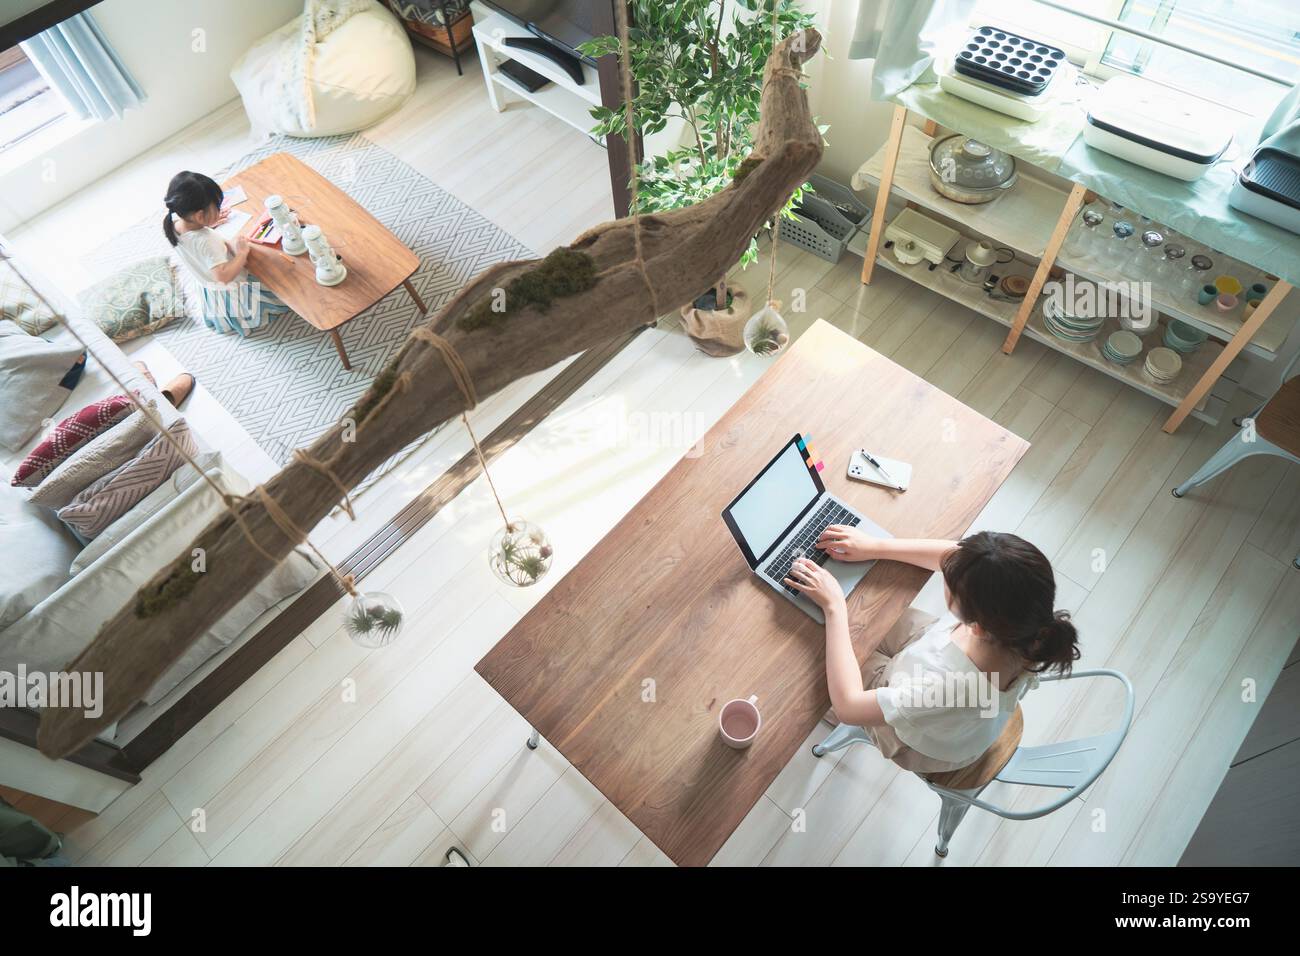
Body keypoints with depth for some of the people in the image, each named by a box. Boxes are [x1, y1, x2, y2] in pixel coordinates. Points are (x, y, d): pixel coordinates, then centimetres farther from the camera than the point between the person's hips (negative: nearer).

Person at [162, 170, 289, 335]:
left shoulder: (174, 224, -15)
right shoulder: (207, 241, -41)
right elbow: (224, 275, -46)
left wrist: (208, 224, 5)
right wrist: (242, 252, -35)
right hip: (231, 296, -8)